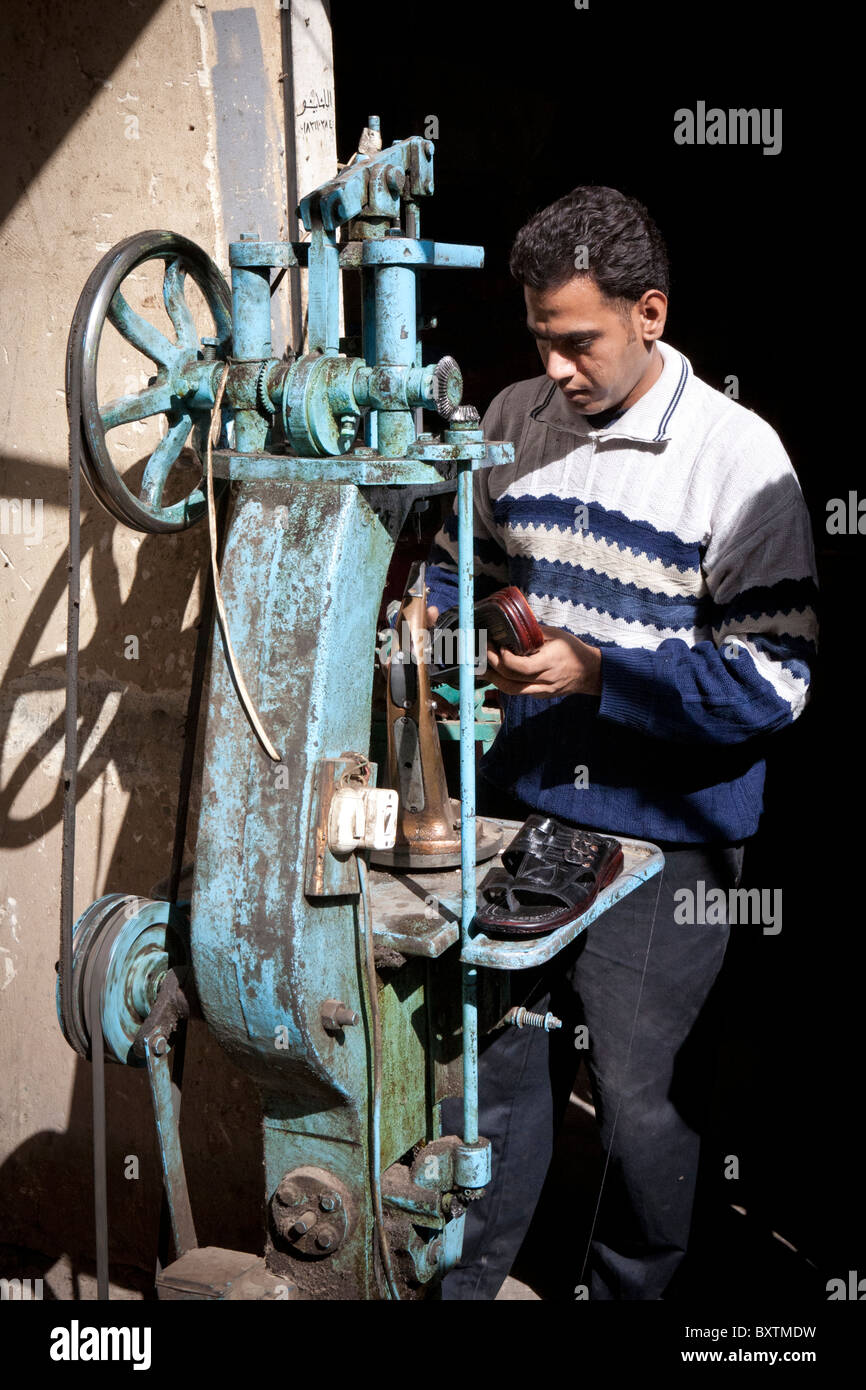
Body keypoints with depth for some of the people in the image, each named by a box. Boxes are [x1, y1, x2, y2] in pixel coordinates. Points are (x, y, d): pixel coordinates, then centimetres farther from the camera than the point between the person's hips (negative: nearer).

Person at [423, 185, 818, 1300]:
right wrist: (430, 613, -6)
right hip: (521, 804, 4)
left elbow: (775, 675, -16)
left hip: (663, 832, -4)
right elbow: (461, 561, 17)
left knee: (643, 1091, 9)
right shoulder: (514, 421, 2)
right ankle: (468, 1274, 35)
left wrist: (595, 673, -23)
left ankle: (629, 1290, 33)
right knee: (495, 1051, 14)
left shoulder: (736, 454, -13)